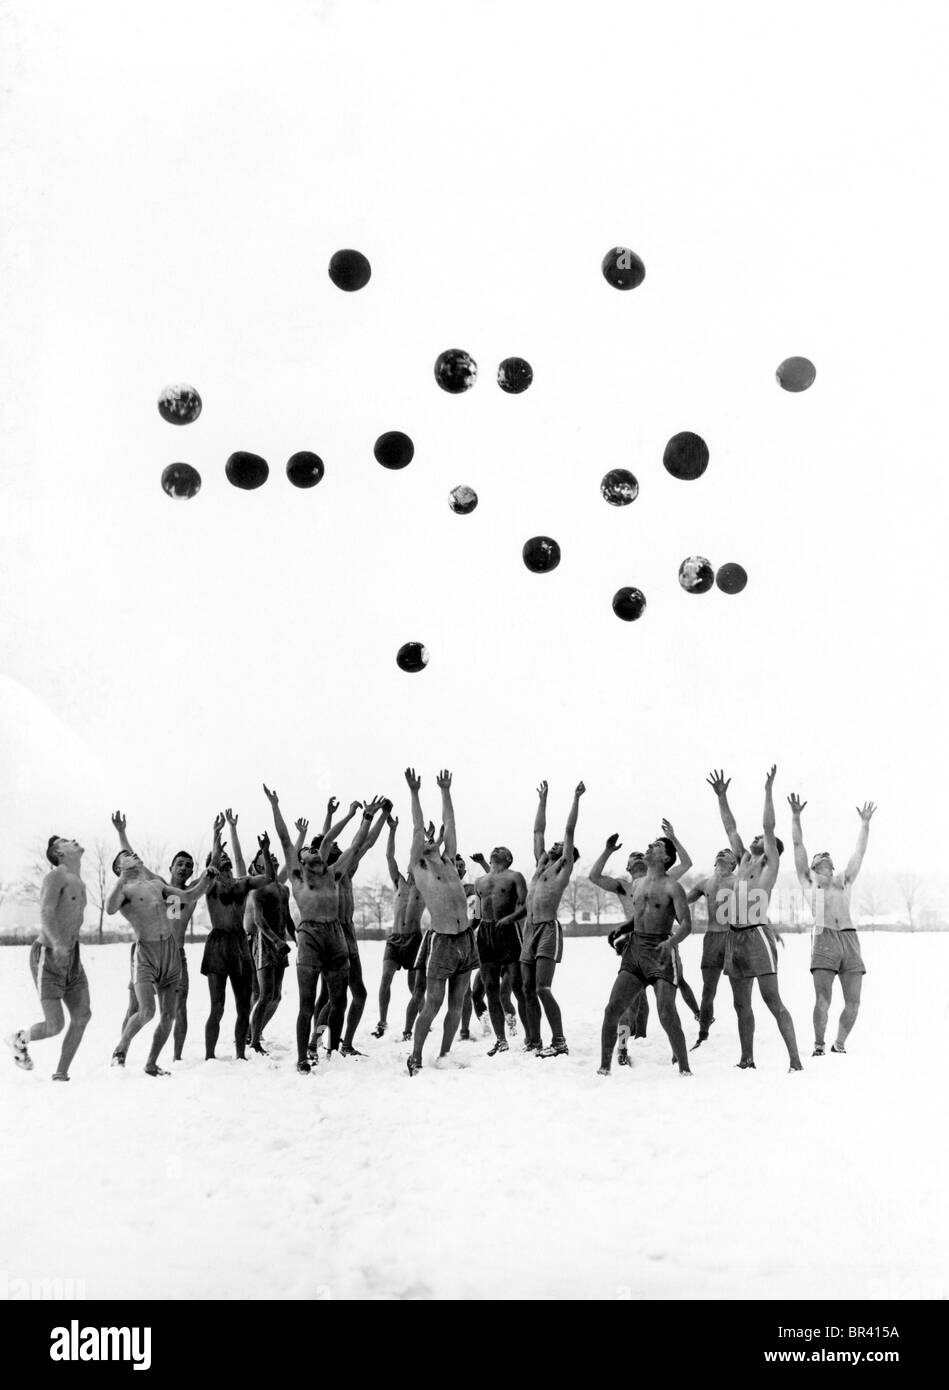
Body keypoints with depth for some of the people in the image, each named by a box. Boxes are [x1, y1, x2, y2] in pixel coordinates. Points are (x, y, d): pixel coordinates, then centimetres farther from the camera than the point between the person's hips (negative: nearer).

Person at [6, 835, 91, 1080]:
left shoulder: (79, 884, 12)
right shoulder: (55, 876, -16)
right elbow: (45, 914, -29)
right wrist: (57, 943, -43)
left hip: (71, 958, 8)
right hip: (47, 958, -8)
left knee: (82, 1016, -4)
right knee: (55, 1027, -9)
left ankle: (61, 1073, 7)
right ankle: (19, 1039, 23)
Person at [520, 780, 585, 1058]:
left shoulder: (563, 867, 3)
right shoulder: (541, 863, 20)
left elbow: (570, 830, -1)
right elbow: (538, 831, 25)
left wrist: (576, 798, 0)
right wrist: (543, 800, 29)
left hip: (549, 929, -7)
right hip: (530, 929, 7)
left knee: (542, 989, -15)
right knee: (528, 990, 6)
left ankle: (559, 1042, -11)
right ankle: (534, 1040, 13)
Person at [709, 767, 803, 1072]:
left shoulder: (770, 865, -1)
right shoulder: (743, 860, 16)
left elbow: (769, 827, -11)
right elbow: (730, 828, 18)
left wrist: (768, 790, -12)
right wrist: (721, 796, 14)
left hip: (758, 935, -7)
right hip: (735, 936, 7)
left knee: (772, 1000, -10)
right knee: (742, 1005, 10)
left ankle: (795, 1058, -9)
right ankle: (747, 1059, 16)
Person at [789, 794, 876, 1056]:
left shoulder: (844, 884, 26)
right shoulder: (809, 884, 18)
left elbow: (859, 852, 26)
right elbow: (798, 847, 12)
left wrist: (865, 822, 23)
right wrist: (795, 816, 7)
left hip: (850, 940, 3)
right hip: (824, 940, -3)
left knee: (853, 1002, 0)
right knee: (823, 1000, -11)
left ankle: (839, 1044, 19)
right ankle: (818, 1044, 4)